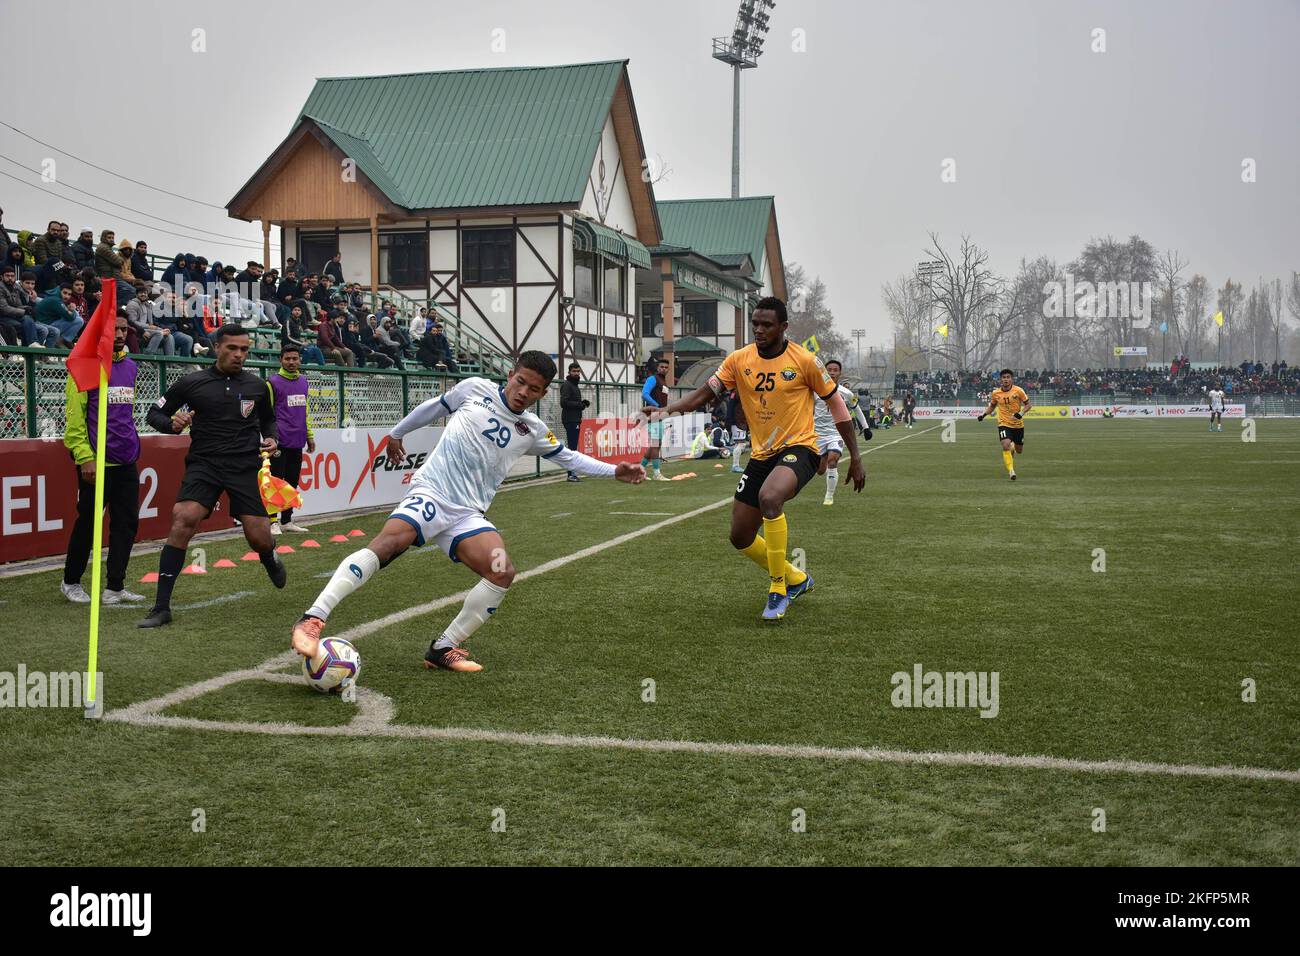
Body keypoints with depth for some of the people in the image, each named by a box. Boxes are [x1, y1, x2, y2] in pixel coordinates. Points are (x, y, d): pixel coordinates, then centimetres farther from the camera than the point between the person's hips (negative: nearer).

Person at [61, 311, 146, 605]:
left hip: (127, 460, 6)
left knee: (127, 523, 5)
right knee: (88, 523, 3)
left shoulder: (130, 366, 13)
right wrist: (84, 457, -16)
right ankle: (70, 582, 20)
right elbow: (75, 417, -11)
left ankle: (114, 586, 13)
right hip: (97, 461, -6)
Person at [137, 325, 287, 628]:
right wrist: (172, 424, -13)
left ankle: (270, 560, 39)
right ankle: (162, 607, -17)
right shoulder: (191, 383, 1)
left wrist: (270, 438, 4)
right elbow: (155, 413, 8)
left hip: (245, 466, 2)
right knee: (184, 518, -24)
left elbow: (268, 418, 25)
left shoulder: (257, 386, 8)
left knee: (259, 537, -5)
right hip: (204, 464, -1)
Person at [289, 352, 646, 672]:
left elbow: (568, 457, 27)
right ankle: (312, 620, -39)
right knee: (388, 541, -33)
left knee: (503, 573, -19)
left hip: (468, 514, 4)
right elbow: (434, 407, 21)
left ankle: (443, 649, -5)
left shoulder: (533, 430, 14)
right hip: (431, 494, -4)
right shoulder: (476, 389, 5)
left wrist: (614, 471, 19)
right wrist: (396, 433, 30)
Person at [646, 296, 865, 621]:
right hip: (761, 455, 6)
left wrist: (855, 456, -1)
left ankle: (778, 589, -20)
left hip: (798, 448, -5)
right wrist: (668, 409, -21)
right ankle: (795, 579, 32)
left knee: (769, 497, -36)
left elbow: (836, 404, -1)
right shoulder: (739, 360, 1)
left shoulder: (804, 360, -9)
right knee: (740, 537, 6)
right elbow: (706, 392, -3)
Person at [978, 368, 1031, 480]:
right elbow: (992, 406, 13)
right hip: (1004, 424, -1)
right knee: (1006, 446, -25)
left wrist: (1021, 413, -22)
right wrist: (984, 414, -4)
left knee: (1019, 451, 13)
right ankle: (1011, 471, -16)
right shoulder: (995, 393, -5)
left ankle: (1013, 446, 51)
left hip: (1018, 424, 1)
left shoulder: (1018, 390, -12)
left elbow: (1027, 404, -4)